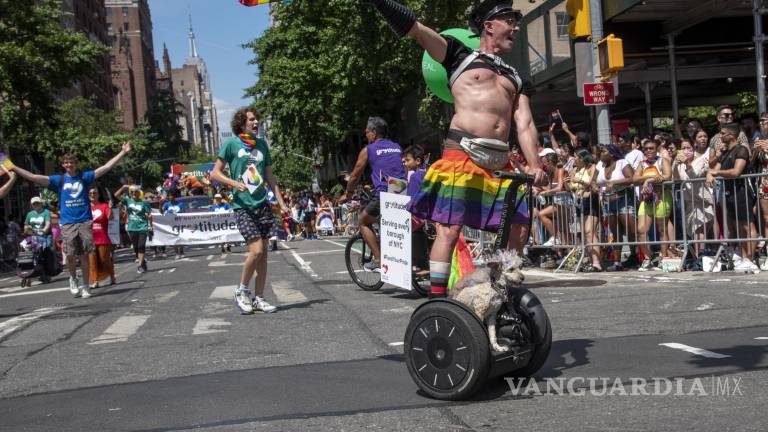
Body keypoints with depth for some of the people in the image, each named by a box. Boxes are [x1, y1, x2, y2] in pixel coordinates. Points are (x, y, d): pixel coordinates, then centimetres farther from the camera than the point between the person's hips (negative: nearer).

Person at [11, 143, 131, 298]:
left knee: (85, 255, 0)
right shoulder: (59, 180, 7)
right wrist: (12, 167, -5)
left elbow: (106, 167, 5)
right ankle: (73, 279, 21)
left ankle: (85, 286, 10)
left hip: (85, 221, 0)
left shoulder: (84, 177, 7)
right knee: (70, 255, -7)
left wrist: (123, 152, 0)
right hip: (68, 224, 0)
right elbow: (33, 177, 2)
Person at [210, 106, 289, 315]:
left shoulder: (261, 144, 13)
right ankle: (241, 291, 6)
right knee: (256, 250, -15)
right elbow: (215, 173, -3)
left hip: (262, 204, 5)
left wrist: (281, 203, 14)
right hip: (242, 206, -5)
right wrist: (235, 184, -19)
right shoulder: (231, 143, -1)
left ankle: (258, 298, 13)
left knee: (263, 254, 4)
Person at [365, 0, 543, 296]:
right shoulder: (461, 57, 12)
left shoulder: (516, 79, 24)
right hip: (462, 155, -5)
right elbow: (414, 28, 4)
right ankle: (438, 299, -7)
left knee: (517, 233, 2)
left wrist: (534, 164, -6)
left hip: (501, 163, 5)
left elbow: (525, 124, 11)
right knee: (449, 230, -11)